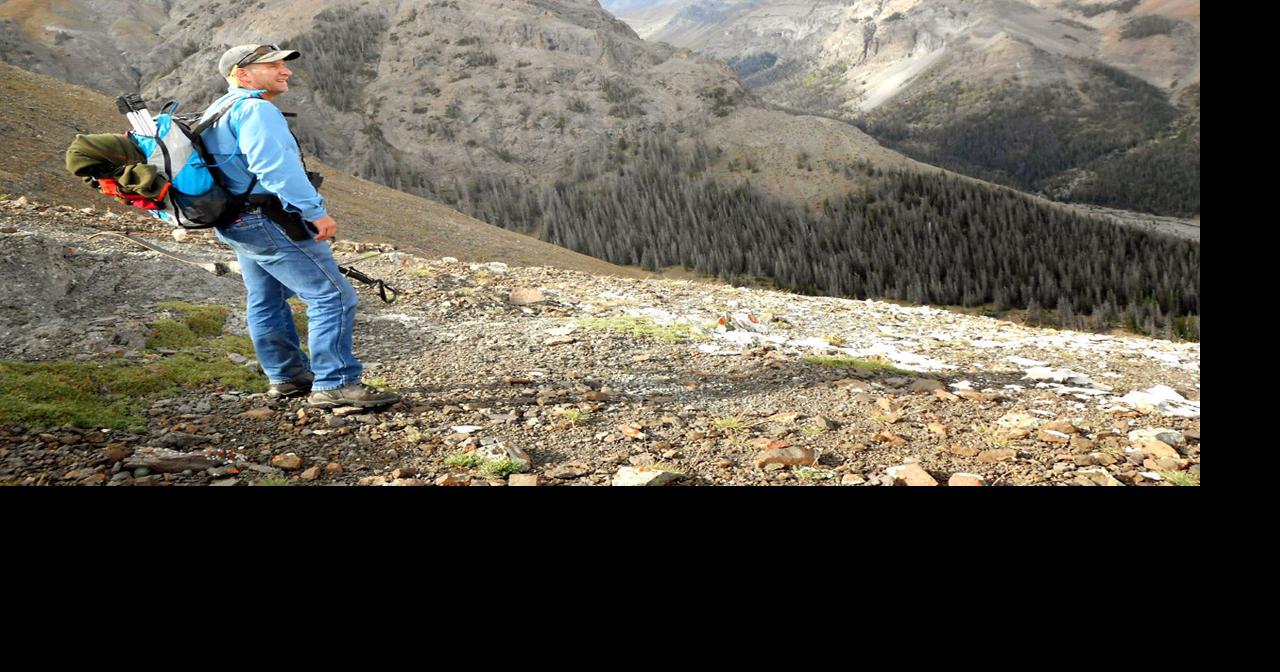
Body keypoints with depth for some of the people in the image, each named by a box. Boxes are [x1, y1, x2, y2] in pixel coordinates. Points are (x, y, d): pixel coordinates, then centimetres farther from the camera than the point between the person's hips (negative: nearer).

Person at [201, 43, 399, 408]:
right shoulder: (255, 109, -17)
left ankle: (287, 376, 34)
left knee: (266, 302, 21)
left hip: (237, 224, 12)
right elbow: (275, 165, -30)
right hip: (270, 221, -12)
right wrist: (315, 211, -30)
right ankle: (334, 385, -11)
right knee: (333, 298, -10)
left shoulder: (220, 109, 18)